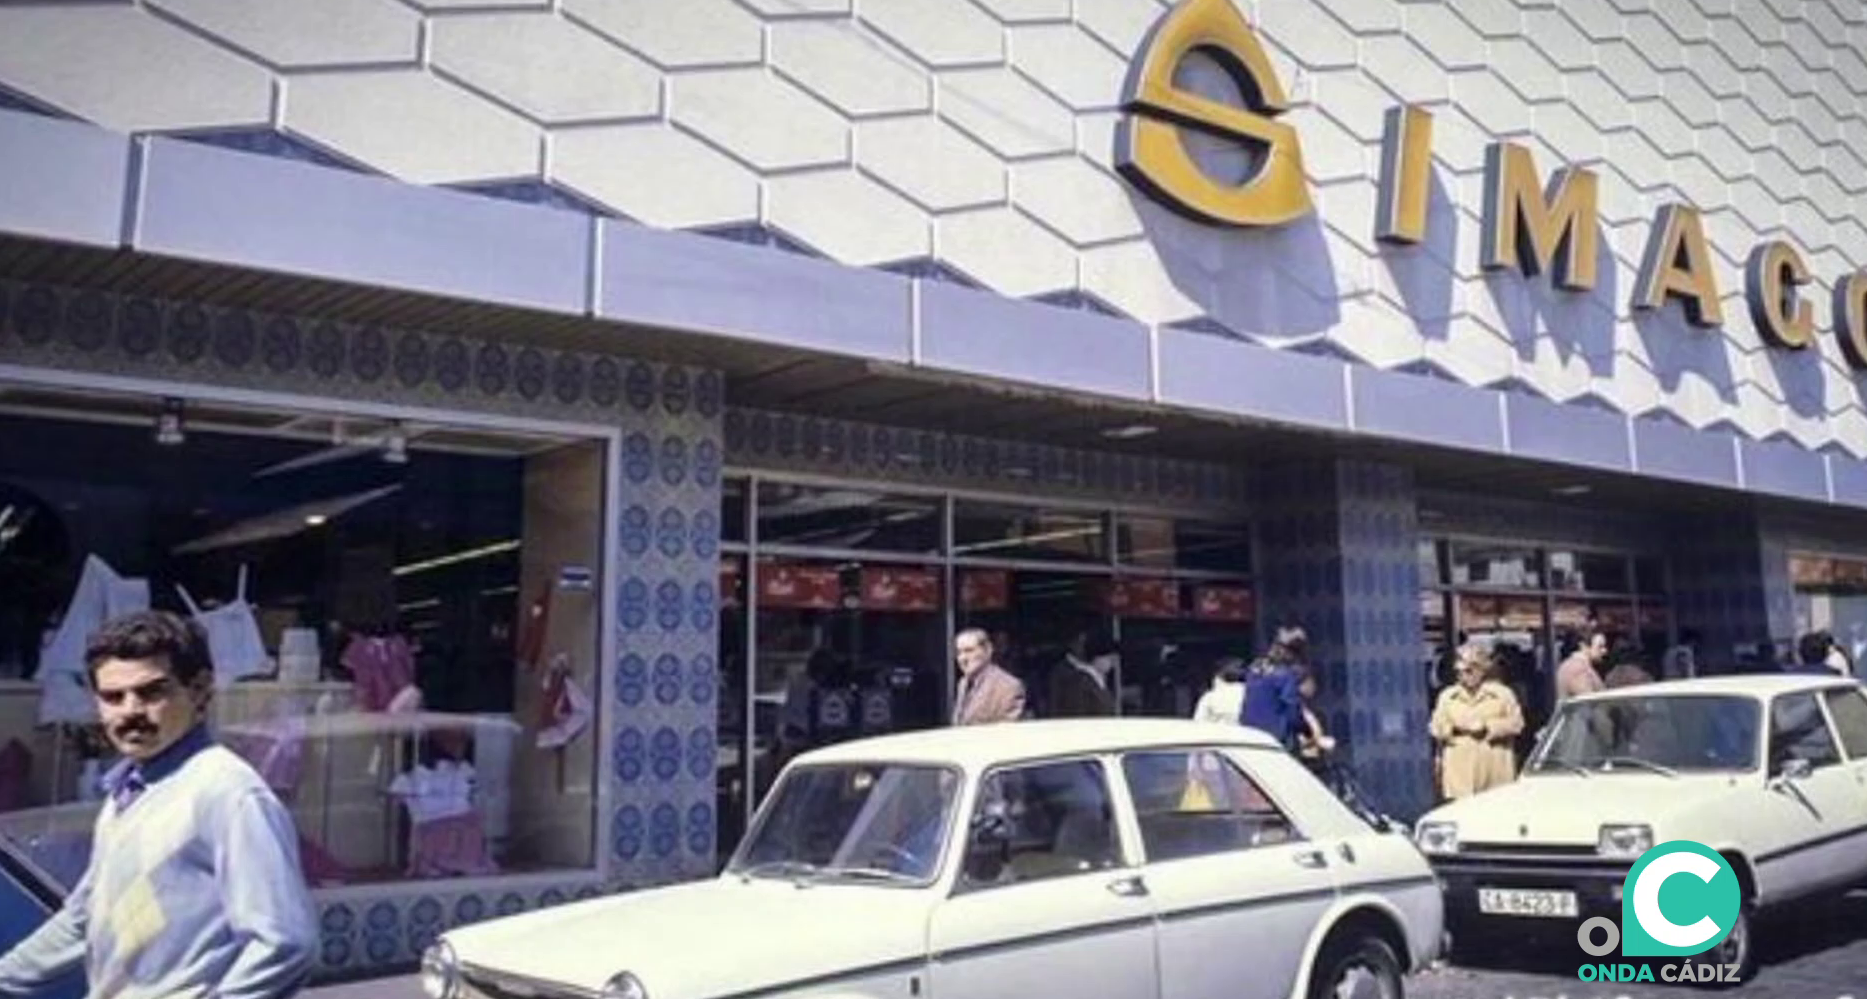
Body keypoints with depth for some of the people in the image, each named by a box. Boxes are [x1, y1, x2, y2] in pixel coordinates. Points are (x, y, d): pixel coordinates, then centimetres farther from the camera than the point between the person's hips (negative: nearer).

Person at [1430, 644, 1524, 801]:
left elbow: (1516, 723, -1)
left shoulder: (1502, 693, 7)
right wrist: (1455, 727, -8)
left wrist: (1487, 727, -11)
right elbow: (1437, 728, 11)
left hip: (1494, 766, -1)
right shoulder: (1447, 696, 15)